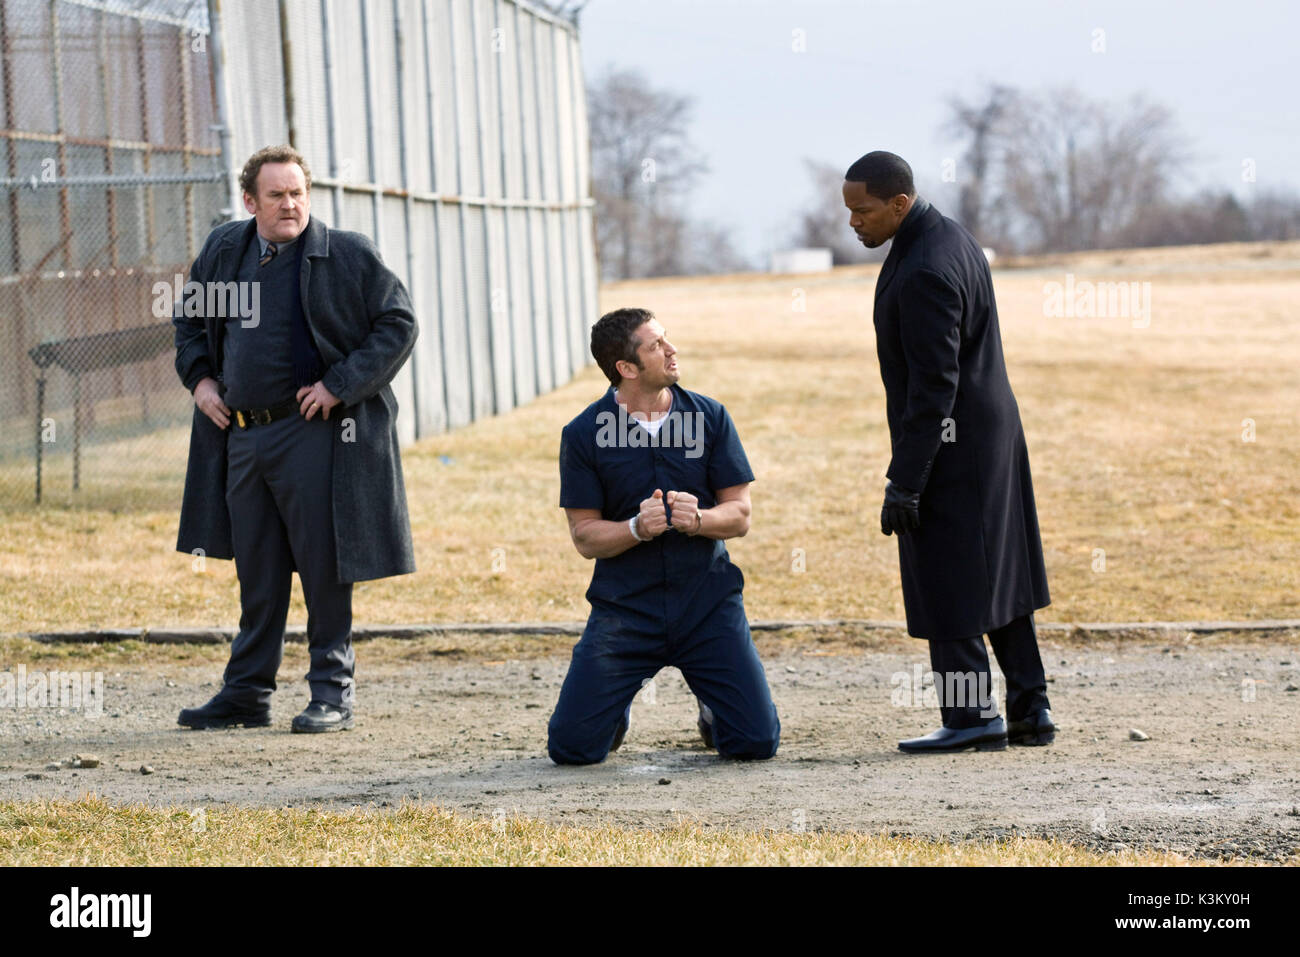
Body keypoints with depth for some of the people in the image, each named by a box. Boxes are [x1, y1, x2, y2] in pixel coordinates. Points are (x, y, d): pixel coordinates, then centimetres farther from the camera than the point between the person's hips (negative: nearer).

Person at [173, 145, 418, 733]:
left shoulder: (346, 256, -6)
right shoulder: (225, 252, 9)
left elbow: (398, 324, -5)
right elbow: (189, 317, 25)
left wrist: (339, 385, -12)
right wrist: (199, 379, 10)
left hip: (314, 434, -5)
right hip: (242, 435, 5)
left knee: (323, 565, -1)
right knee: (256, 569, 12)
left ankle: (333, 693, 7)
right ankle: (247, 693, 20)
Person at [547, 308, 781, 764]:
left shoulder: (710, 417, 1)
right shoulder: (583, 434, -3)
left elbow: (739, 515, 2)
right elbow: (585, 537, -3)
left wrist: (699, 518, -20)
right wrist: (637, 528, -22)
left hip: (708, 603, 1)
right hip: (625, 605, -1)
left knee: (757, 740, -9)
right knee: (572, 745, -9)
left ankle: (713, 710, 28)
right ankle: (618, 712, 27)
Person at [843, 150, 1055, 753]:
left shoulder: (923, 274, -23)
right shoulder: (952, 239, 9)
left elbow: (933, 387, -24)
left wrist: (905, 482, -21)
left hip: (951, 449, -10)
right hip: (994, 432, 10)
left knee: (947, 585, -3)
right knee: (999, 576, 14)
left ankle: (971, 717, 1)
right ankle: (1030, 710, 19)